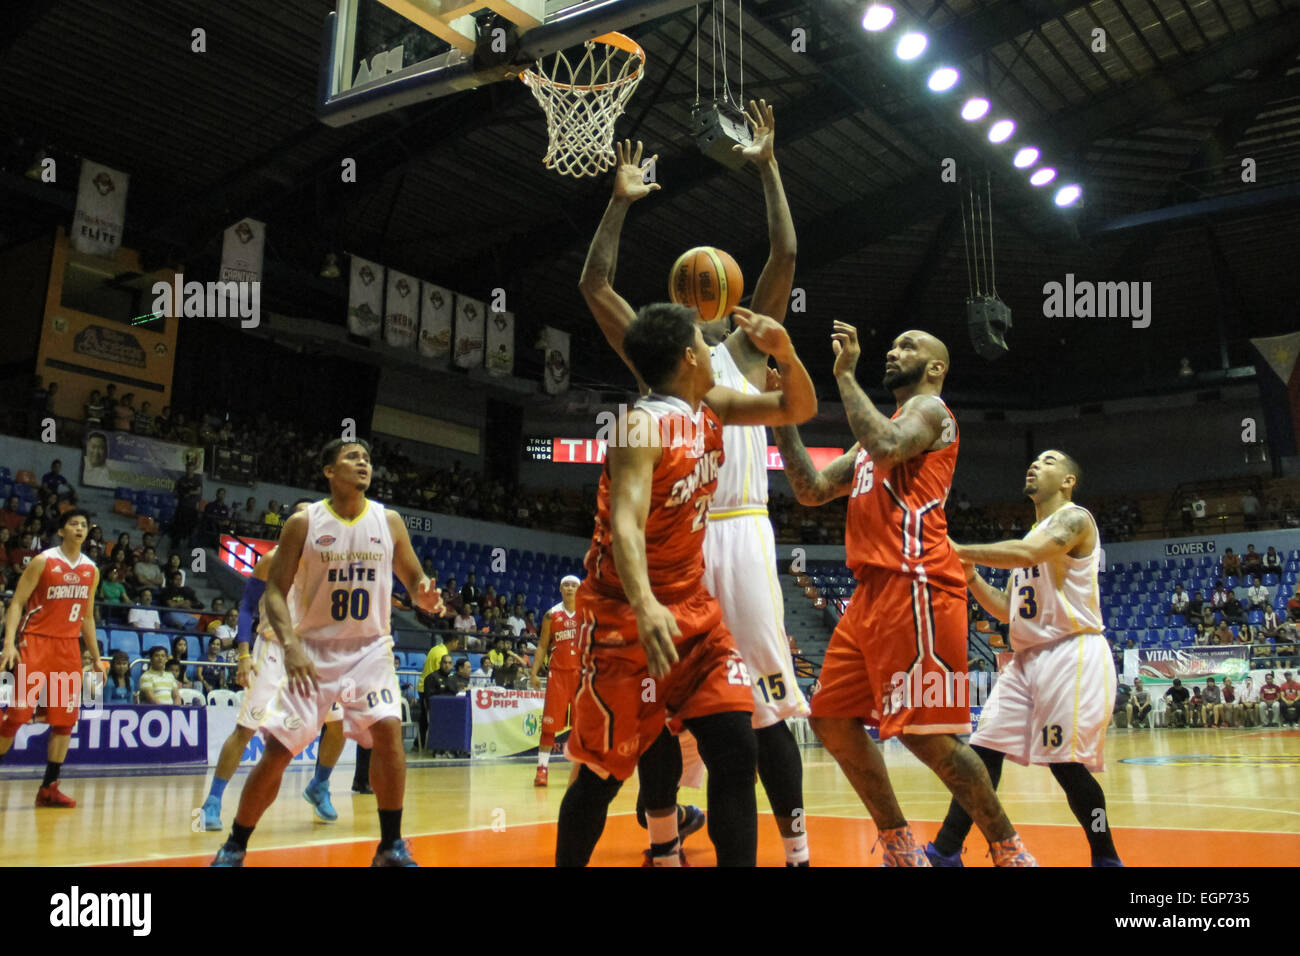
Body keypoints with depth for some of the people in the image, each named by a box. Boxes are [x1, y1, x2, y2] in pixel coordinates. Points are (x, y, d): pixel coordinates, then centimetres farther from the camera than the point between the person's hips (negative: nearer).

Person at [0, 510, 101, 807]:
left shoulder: (91, 570, 10)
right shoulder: (43, 561, -4)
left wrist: (96, 658, 15)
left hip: (69, 648, 5)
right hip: (35, 641, -5)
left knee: (65, 719, 2)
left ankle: (49, 787, 9)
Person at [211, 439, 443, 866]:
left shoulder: (389, 521, -1)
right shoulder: (303, 522, -6)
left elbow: (414, 579, 7)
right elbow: (275, 590, -6)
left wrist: (424, 597, -17)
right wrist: (290, 645, -21)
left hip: (370, 649, 1)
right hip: (313, 650, -1)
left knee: (388, 730, -18)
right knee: (277, 749, -3)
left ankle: (391, 847, -2)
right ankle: (234, 847, 18)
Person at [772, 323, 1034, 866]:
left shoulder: (930, 407, 3)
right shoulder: (877, 435, 29)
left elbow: (887, 449, -21)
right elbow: (811, 491, 22)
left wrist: (845, 374, -11)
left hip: (914, 585, -9)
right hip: (872, 592, 9)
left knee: (925, 731, -11)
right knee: (831, 719, 8)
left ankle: (1008, 851, 5)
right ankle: (899, 843, 19)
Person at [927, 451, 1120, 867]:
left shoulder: (1074, 517, -5)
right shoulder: (1031, 537, 22)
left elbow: (1030, 553, -27)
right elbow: (1007, 610, 23)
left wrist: (961, 550, -20)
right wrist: (969, 575, 9)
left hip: (1073, 653, -8)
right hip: (1027, 658, 8)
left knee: (1066, 763, -10)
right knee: (984, 749, 1)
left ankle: (1107, 858, 9)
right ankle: (944, 852, 3)